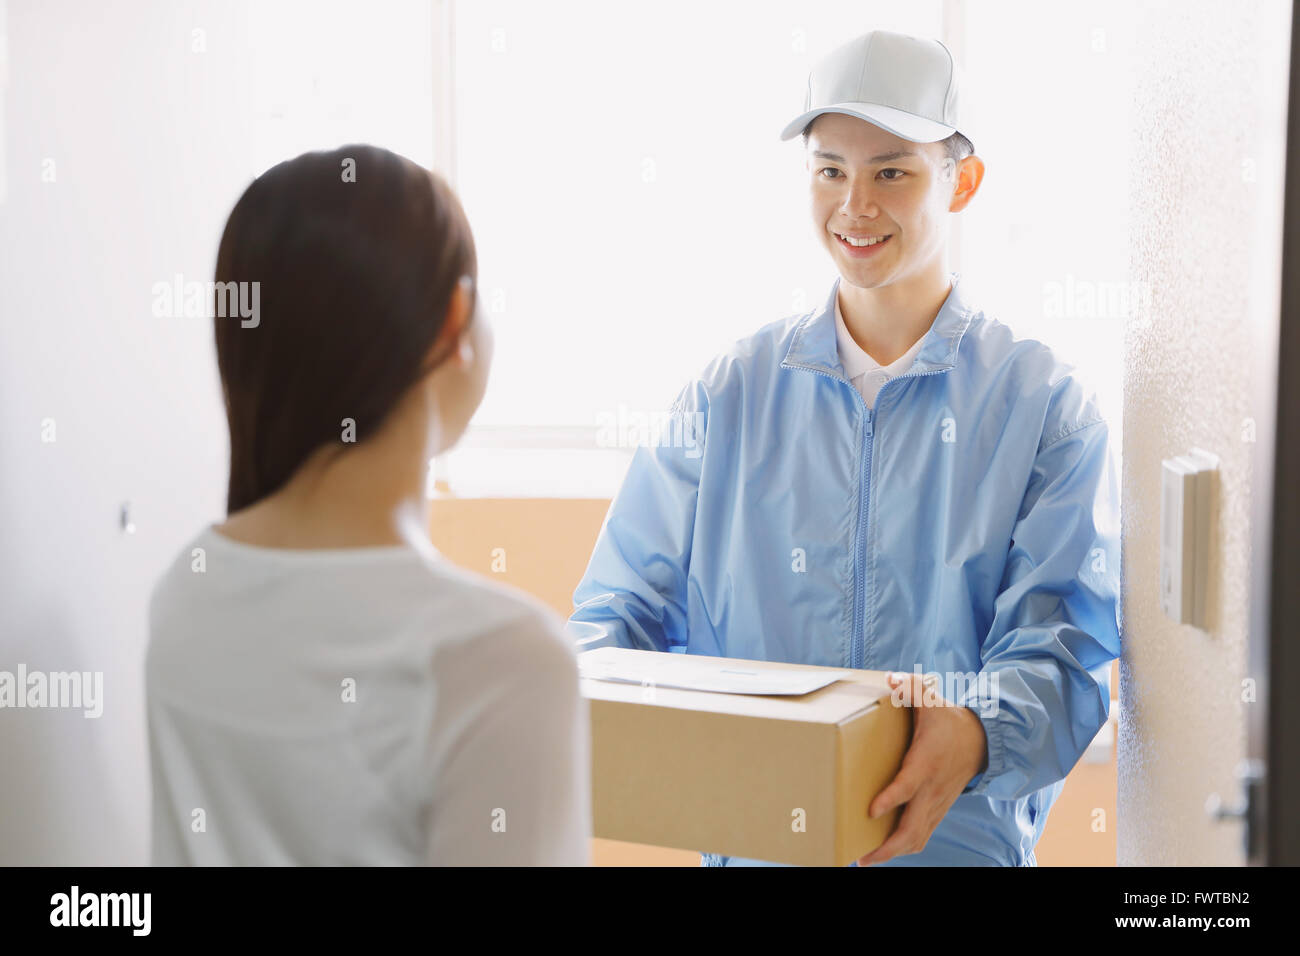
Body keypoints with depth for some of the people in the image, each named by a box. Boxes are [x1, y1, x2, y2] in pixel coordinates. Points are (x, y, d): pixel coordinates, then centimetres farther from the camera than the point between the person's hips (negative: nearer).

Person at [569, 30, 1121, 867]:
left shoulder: (1047, 405, 3)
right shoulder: (733, 390, 10)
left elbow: (1061, 642, -5)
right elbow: (629, 596, 7)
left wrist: (977, 732, -26)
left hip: (959, 837, -2)